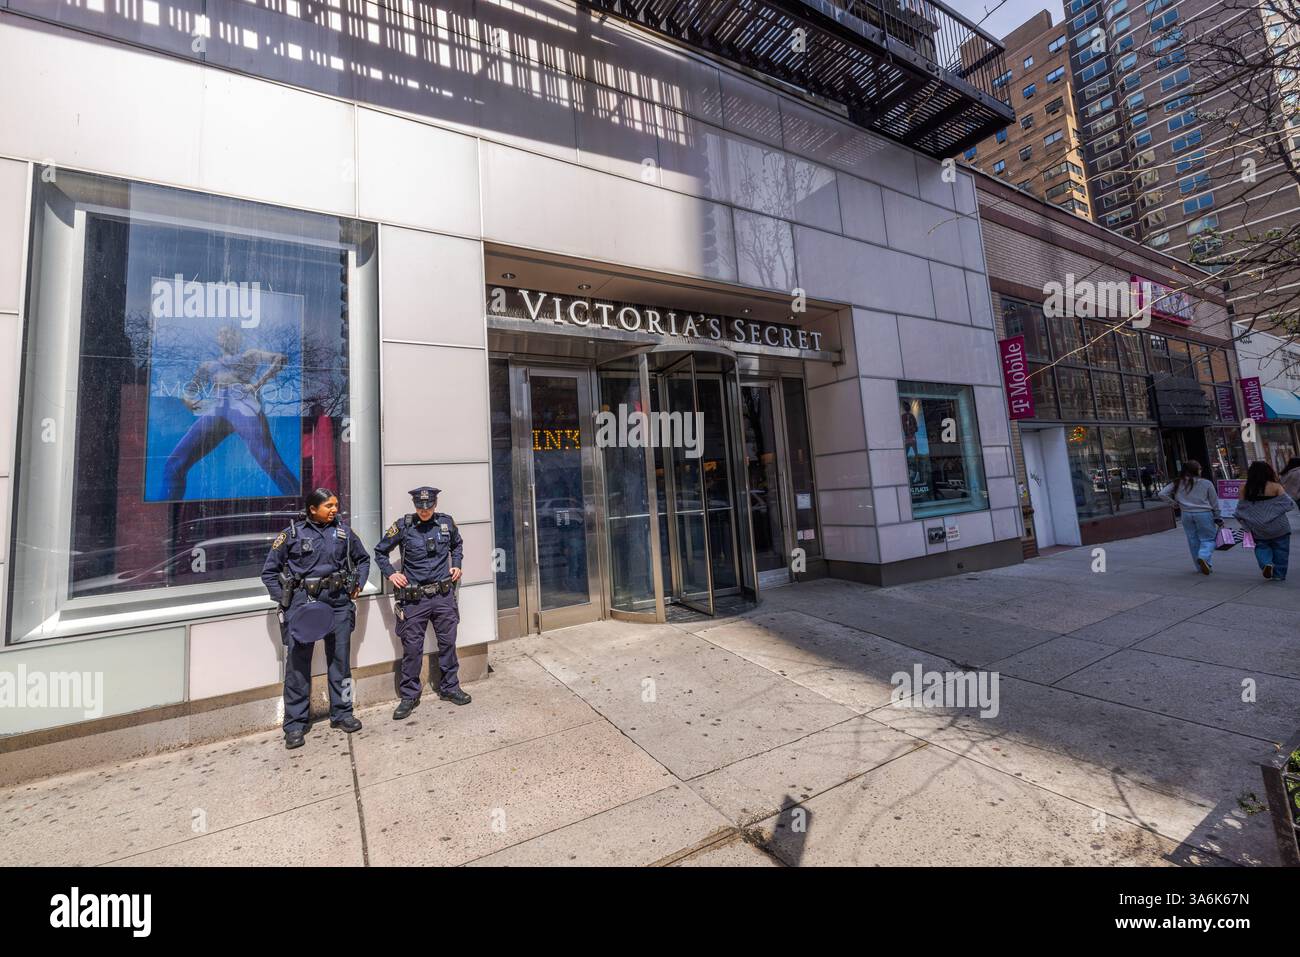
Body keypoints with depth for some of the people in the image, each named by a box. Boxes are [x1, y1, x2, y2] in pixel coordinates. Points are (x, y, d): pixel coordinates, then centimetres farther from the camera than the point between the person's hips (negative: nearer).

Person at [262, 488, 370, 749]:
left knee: (340, 659, 9)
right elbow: (269, 571, 5)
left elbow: (363, 559, 19)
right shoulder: (292, 534, -2)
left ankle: (342, 713, 25)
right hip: (302, 604, -2)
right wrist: (283, 599, -3)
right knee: (297, 664, 2)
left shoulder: (344, 532, 5)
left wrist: (357, 585, 8)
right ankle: (295, 724, 16)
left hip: (338, 601, 3)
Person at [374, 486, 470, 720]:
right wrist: (391, 573, -5)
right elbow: (380, 552, 7)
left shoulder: (446, 522, 0)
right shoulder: (403, 525, -7)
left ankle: (449, 688, 28)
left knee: (448, 643, 11)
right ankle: (409, 696, 23)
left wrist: (456, 565, 7)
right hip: (414, 598, -2)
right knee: (412, 648, 6)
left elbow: (457, 545, 21)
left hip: (444, 595, 2)